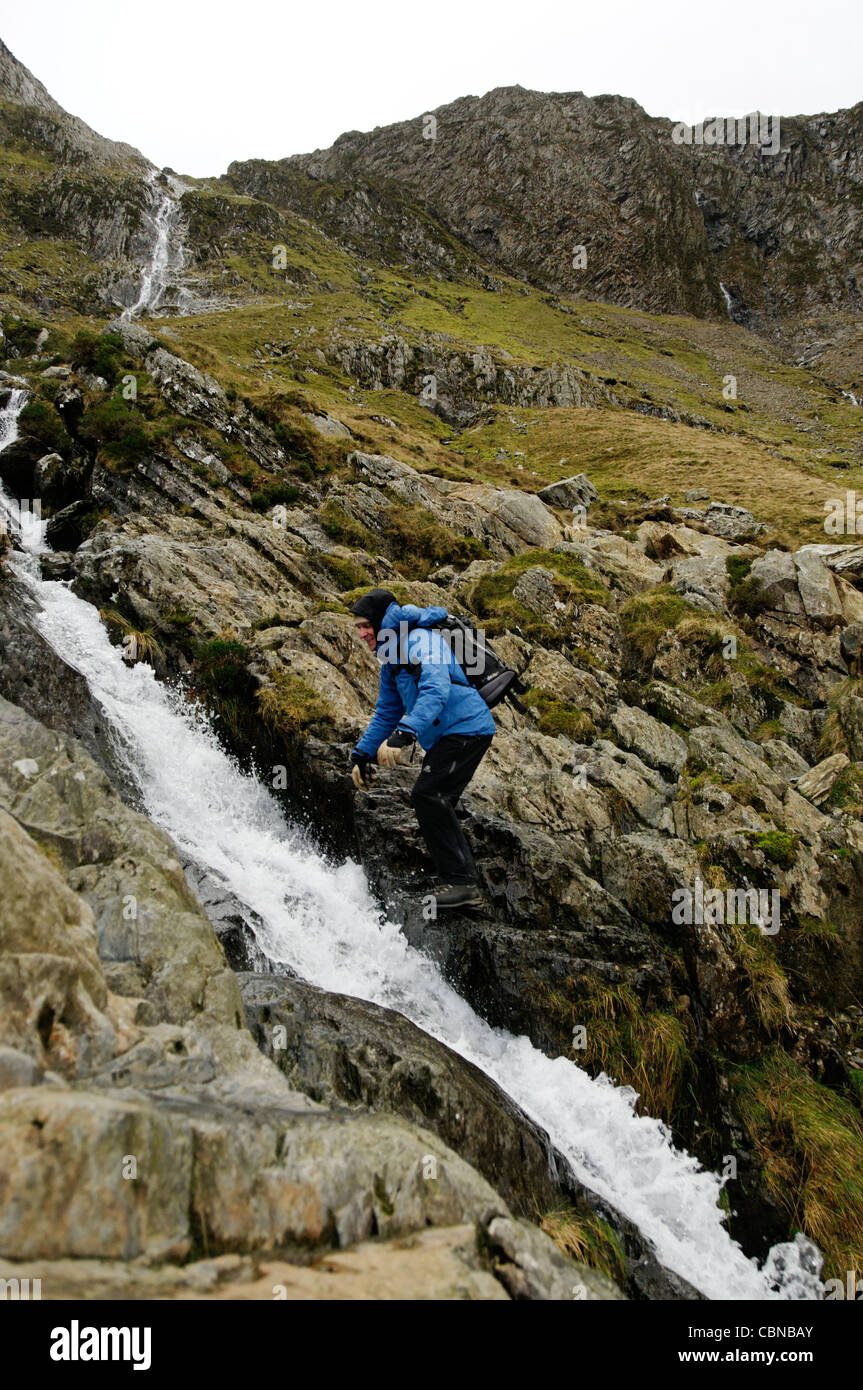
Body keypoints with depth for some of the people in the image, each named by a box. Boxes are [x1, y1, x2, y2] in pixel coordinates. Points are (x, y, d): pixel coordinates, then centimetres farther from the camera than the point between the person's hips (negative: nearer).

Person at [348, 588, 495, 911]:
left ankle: (462, 883, -15)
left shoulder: (421, 641, -14)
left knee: (427, 796, -18)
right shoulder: (391, 660, 18)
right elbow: (386, 713, 27)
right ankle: (463, 884, 10)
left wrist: (405, 733, -42)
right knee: (434, 805, 6)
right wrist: (362, 754, 22)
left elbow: (436, 689, -31)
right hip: (445, 736, 10)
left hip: (466, 727, -10)